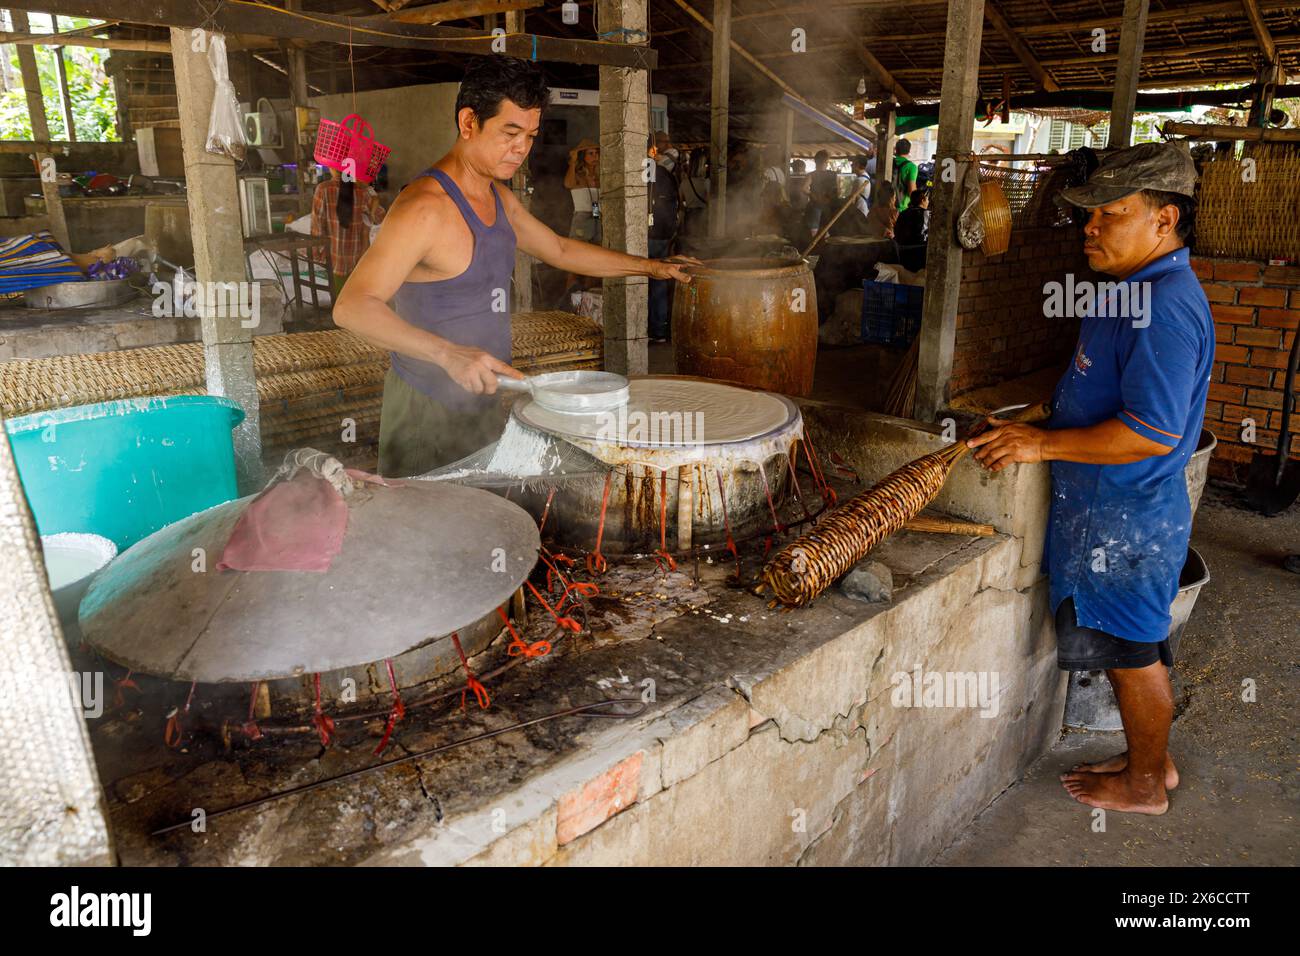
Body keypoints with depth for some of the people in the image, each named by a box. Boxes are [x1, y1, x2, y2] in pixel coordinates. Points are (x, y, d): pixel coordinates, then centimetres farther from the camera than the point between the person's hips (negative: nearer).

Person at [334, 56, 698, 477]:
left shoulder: (498, 197, 11)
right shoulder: (425, 207, -19)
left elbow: (560, 249, 28)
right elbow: (352, 307, -28)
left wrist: (648, 266, 26)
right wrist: (449, 353, -40)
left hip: (484, 402, 9)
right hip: (428, 412, -8)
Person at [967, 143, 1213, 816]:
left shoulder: (1164, 306, -24)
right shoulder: (1143, 290, 10)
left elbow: (1152, 432, -29)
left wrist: (1044, 443, -23)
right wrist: (1041, 426, 16)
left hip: (1127, 518, -10)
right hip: (1112, 508, 10)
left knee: (1133, 652, 7)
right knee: (1132, 648, 21)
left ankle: (1145, 785, 26)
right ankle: (1150, 760, 38)